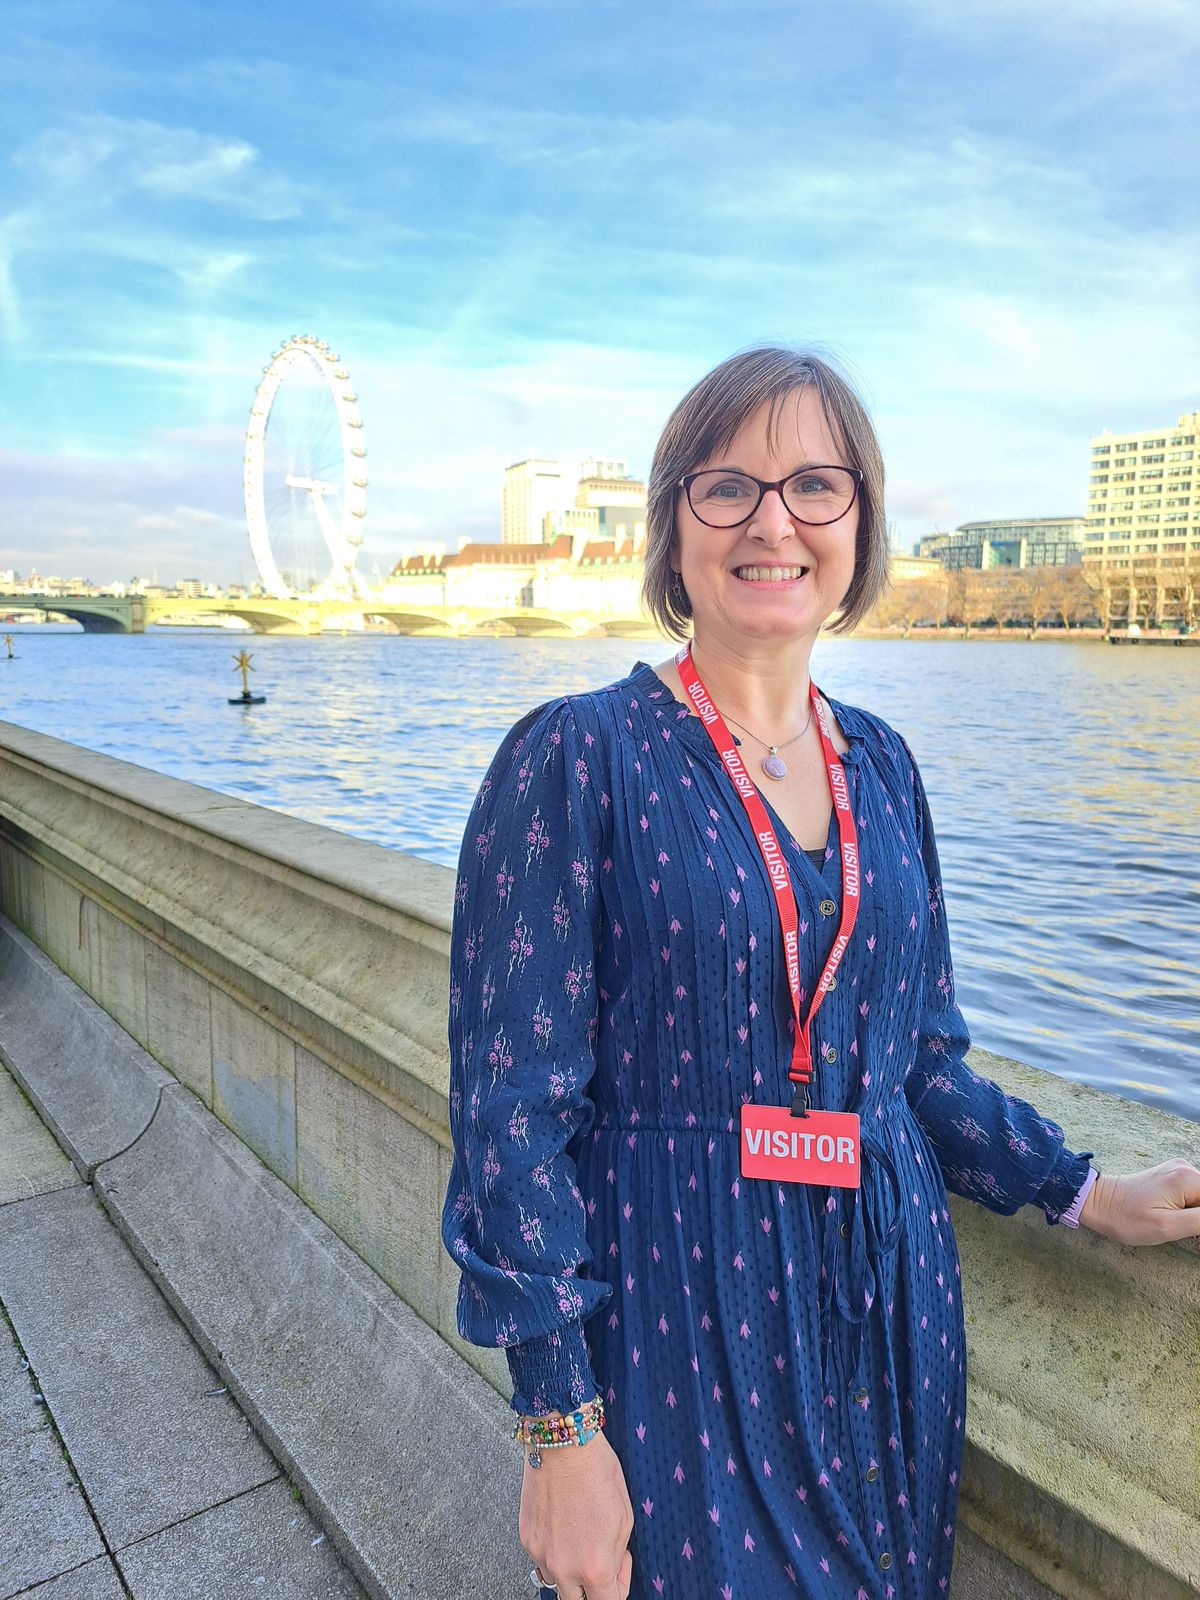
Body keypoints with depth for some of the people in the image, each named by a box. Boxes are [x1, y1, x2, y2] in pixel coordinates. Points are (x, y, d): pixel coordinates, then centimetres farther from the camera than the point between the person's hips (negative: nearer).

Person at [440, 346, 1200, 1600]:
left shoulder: (880, 765, 3)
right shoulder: (578, 758, -14)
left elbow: (921, 1060, 12)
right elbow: (512, 1108, -15)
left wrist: (1083, 1192, 5)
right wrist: (558, 1426, -15)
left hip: (888, 1310, 6)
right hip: (673, 1326, -5)